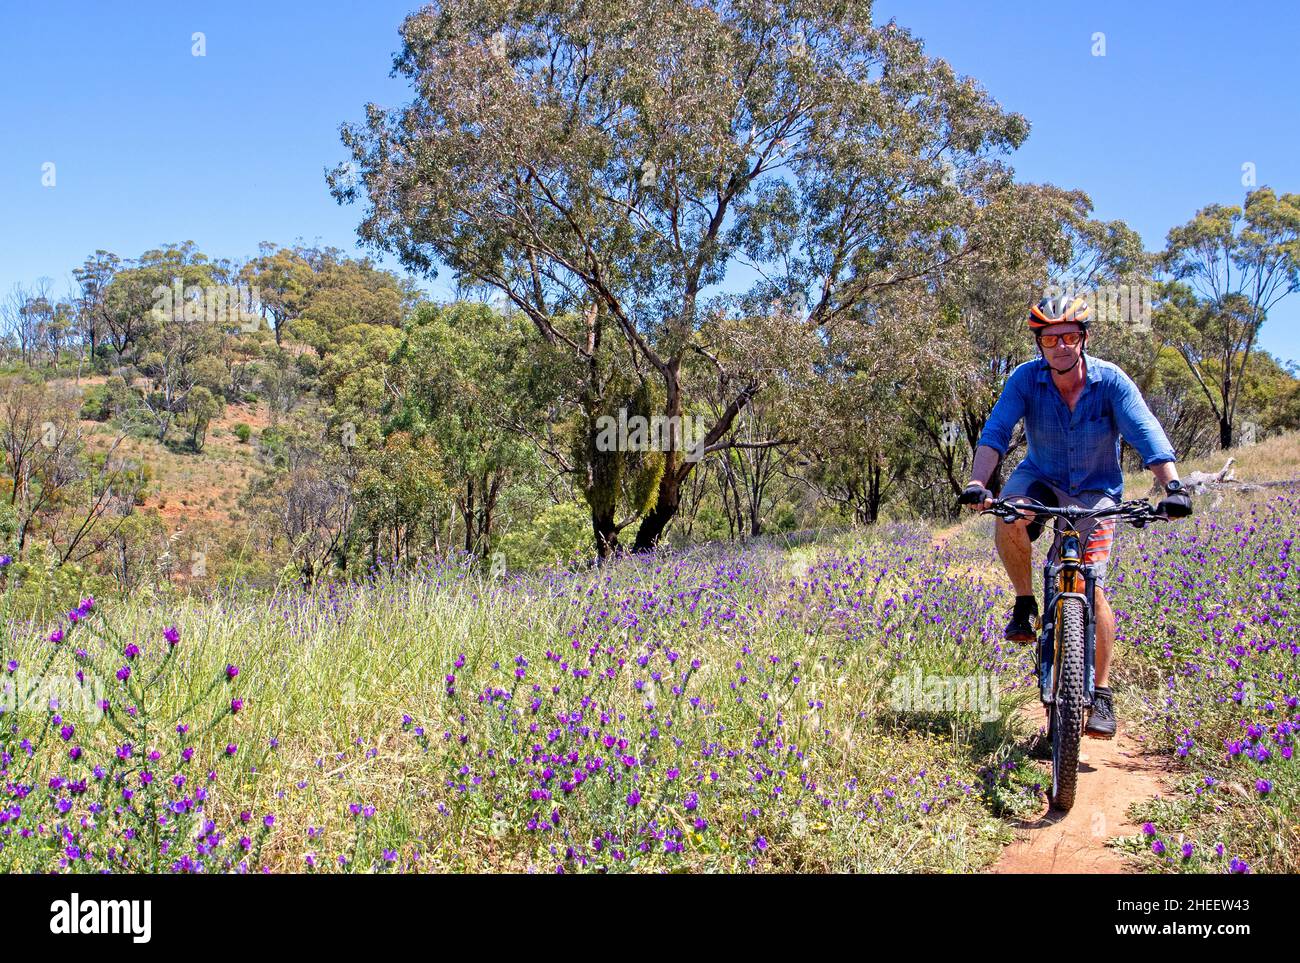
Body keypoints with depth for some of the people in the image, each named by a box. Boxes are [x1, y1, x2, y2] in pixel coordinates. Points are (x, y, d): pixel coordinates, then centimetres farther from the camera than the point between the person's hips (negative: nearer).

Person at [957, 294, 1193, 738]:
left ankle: (1101, 694, 0)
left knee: (1091, 588, -14)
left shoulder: (1111, 381, -20)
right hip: (1041, 478, 1)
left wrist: (1173, 487, -45)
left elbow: (1147, 434, -29)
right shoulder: (1025, 378, -18)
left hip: (1096, 491, -1)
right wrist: (976, 484, -45)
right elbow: (995, 431, -28)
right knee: (1007, 520, -34)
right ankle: (1025, 605, -8)